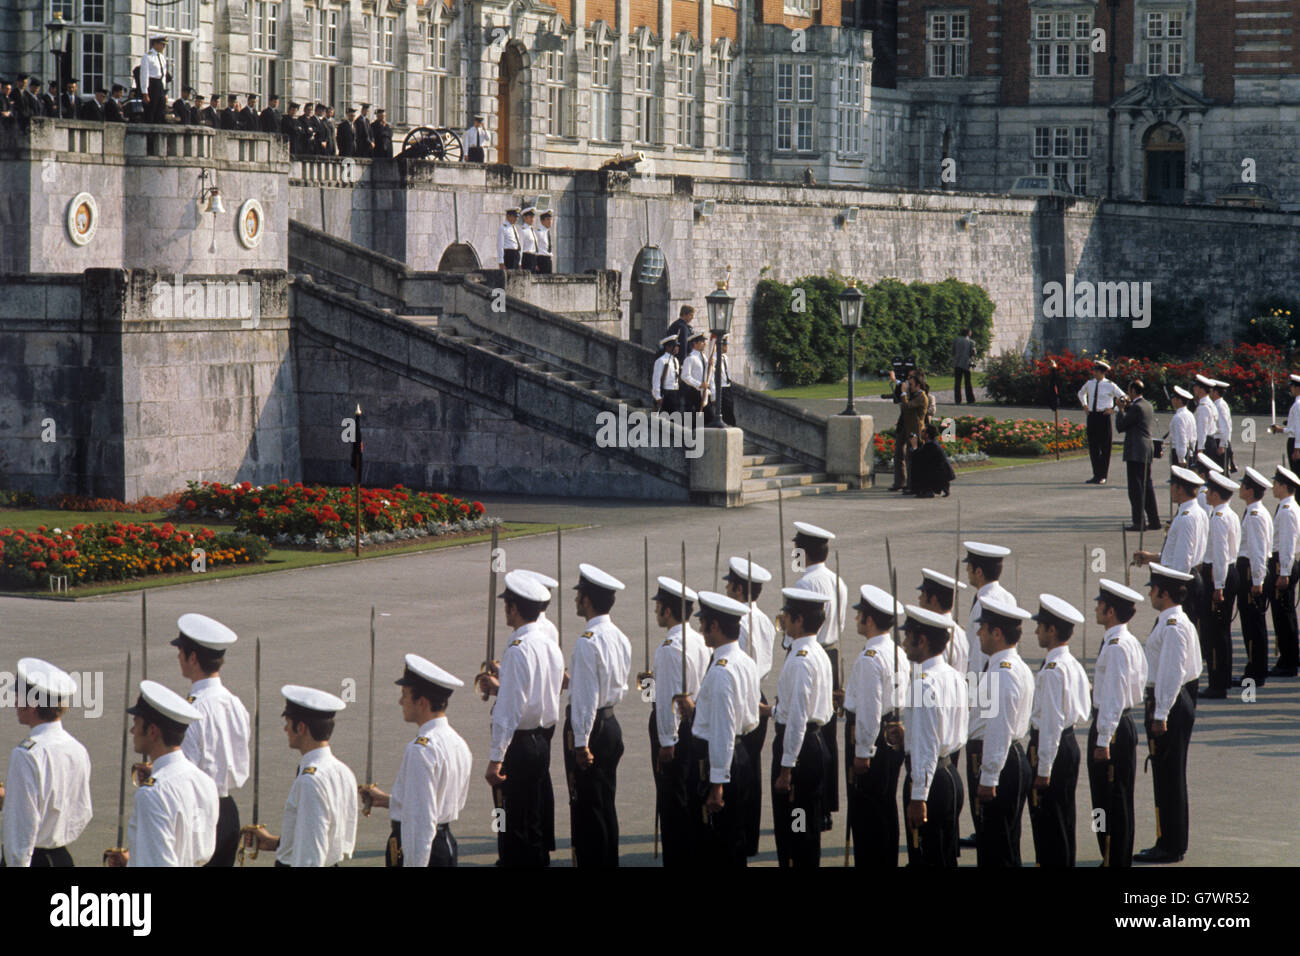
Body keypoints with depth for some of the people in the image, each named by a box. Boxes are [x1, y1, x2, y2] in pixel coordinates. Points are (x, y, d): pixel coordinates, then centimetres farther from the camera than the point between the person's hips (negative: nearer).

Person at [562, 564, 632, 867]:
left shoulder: (588, 642, -20)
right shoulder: (620, 638, 7)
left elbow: (586, 697, -21)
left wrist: (581, 742, -18)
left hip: (590, 726, -9)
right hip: (612, 723, 9)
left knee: (586, 808, -2)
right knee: (606, 804, 16)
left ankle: (589, 862, 1)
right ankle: (609, 861, 22)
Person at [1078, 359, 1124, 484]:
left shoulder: (1110, 385, -6)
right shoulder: (1089, 384, 9)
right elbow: (1081, 393, 31)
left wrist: (1114, 409, -7)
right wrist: (1085, 405, 18)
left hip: (1104, 416, -5)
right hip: (1092, 416, 5)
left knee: (1105, 447, -1)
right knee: (1093, 446, 6)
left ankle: (1102, 476, 5)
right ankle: (1096, 474, 14)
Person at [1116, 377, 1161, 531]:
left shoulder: (1136, 407, -15)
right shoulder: (1148, 406, 13)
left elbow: (1120, 425, -12)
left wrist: (1121, 409, 1)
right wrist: (1128, 406, 16)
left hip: (1136, 452, -9)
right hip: (1147, 449, 9)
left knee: (1136, 487, -6)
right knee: (1147, 486, 14)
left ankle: (1138, 522, -7)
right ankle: (1154, 520, 17)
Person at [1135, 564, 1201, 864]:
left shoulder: (1172, 627, -18)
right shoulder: (1179, 622, 13)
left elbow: (1172, 673, -23)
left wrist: (1160, 715, -23)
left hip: (1168, 704, -10)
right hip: (1180, 701, 10)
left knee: (1168, 777, -4)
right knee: (1167, 776, 15)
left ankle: (1170, 848, 0)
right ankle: (1170, 842, 21)